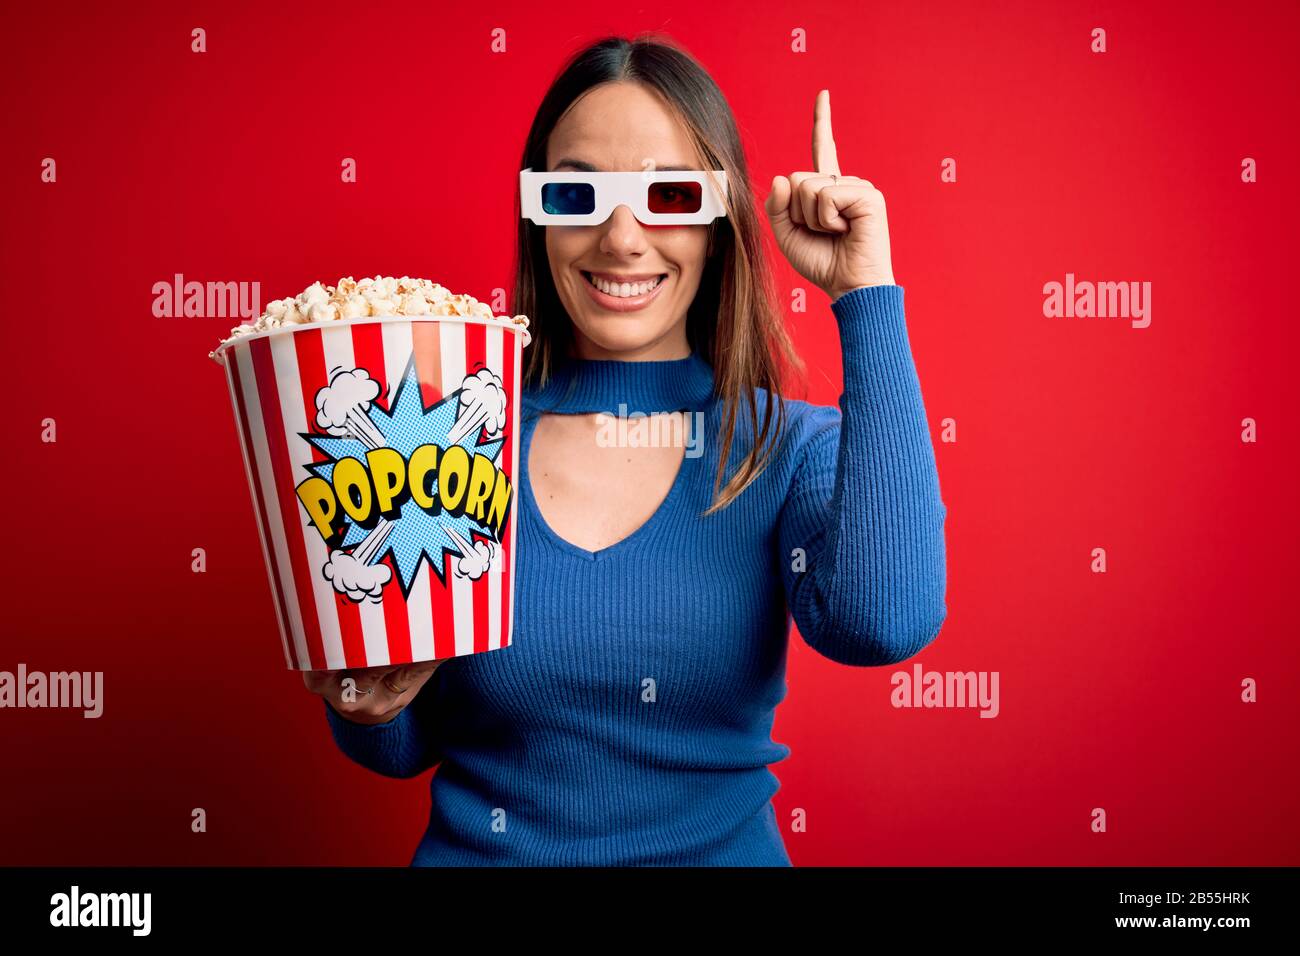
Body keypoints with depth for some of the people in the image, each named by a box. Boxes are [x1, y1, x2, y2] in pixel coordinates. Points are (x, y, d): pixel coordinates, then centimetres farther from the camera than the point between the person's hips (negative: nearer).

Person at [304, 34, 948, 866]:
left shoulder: (793, 448, -5)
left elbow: (882, 624, -26)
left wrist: (867, 297, -18)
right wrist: (369, 710, -17)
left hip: (723, 846, -1)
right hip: (474, 849, 2)